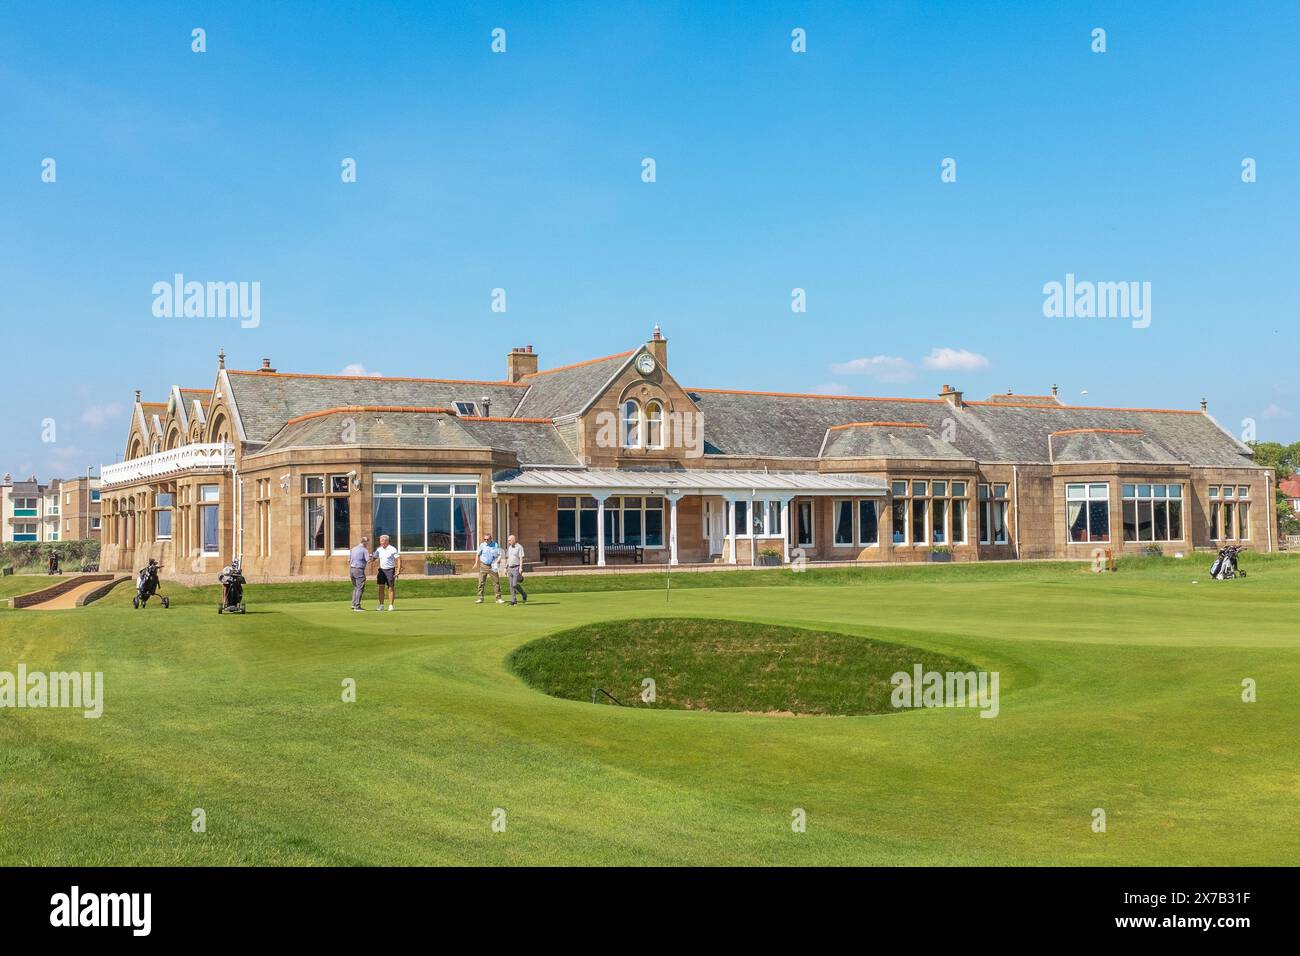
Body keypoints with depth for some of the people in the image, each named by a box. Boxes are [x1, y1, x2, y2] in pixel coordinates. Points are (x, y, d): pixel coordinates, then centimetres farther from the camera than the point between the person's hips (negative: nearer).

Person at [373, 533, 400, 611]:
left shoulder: (392, 549, -7)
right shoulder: (379, 549, 8)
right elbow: (374, 557, 15)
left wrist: (398, 570, -15)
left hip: (390, 570, -4)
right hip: (381, 570, 4)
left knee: (391, 588, 0)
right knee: (381, 587, -2)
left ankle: (390, 605, 5)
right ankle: (381, 605, 1)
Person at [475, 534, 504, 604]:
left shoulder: (495, 545, -2)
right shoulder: (482, 545, 1)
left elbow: (499, 555, -1)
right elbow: (478, 555, 11)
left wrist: (496, 563, -16)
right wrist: (477, 564, 8)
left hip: (492, 566, 0)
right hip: (483, 566, 0)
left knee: (496, 582, -1)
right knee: (481, 582, -1)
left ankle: (498, 598, 5)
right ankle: (480, 598, 3)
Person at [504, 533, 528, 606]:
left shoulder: (519, 547, -7)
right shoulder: (509, 548, 14)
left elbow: (521, 558, -12)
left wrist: (520, 568, -20)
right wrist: (506, 568, 15)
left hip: (516, 568, -7)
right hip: (510, 568, 7)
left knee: (515, 584, -13)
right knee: (511, 585, 3)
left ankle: (524, 594, 9)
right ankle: (513, 601, 6)